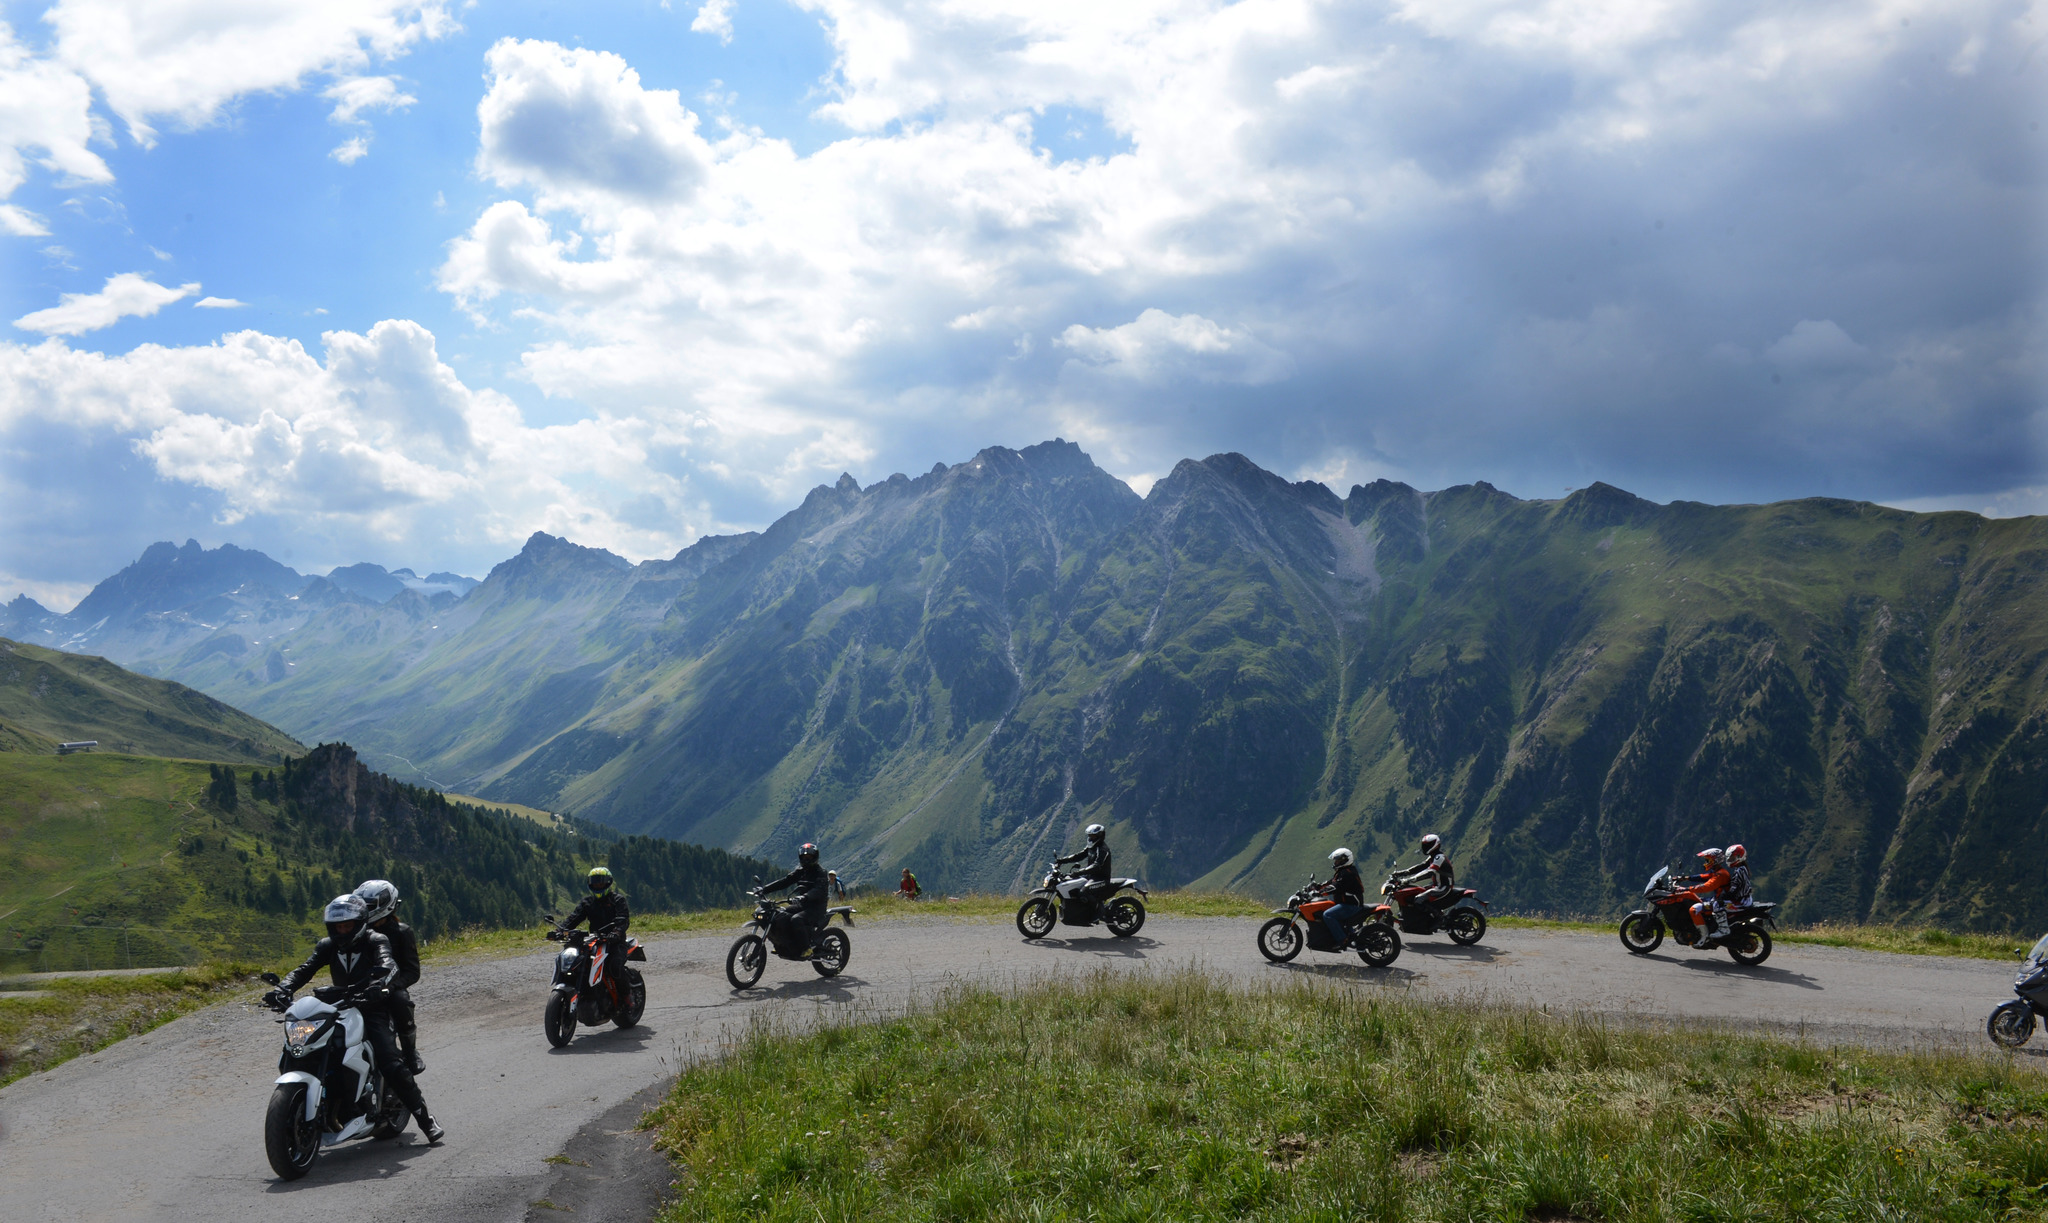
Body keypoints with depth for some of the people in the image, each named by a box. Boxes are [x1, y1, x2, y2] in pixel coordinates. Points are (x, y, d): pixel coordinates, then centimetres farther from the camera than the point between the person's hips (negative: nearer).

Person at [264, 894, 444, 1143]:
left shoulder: (376, 942, -6)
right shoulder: (328, 946, 8)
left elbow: (388, 966, -26)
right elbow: (304, 970, -4)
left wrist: (379, 985, -49)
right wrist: (282, 989, -25)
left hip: (373, 1009, -5)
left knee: (392, 1065, -21)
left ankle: (426, 1119, -10)